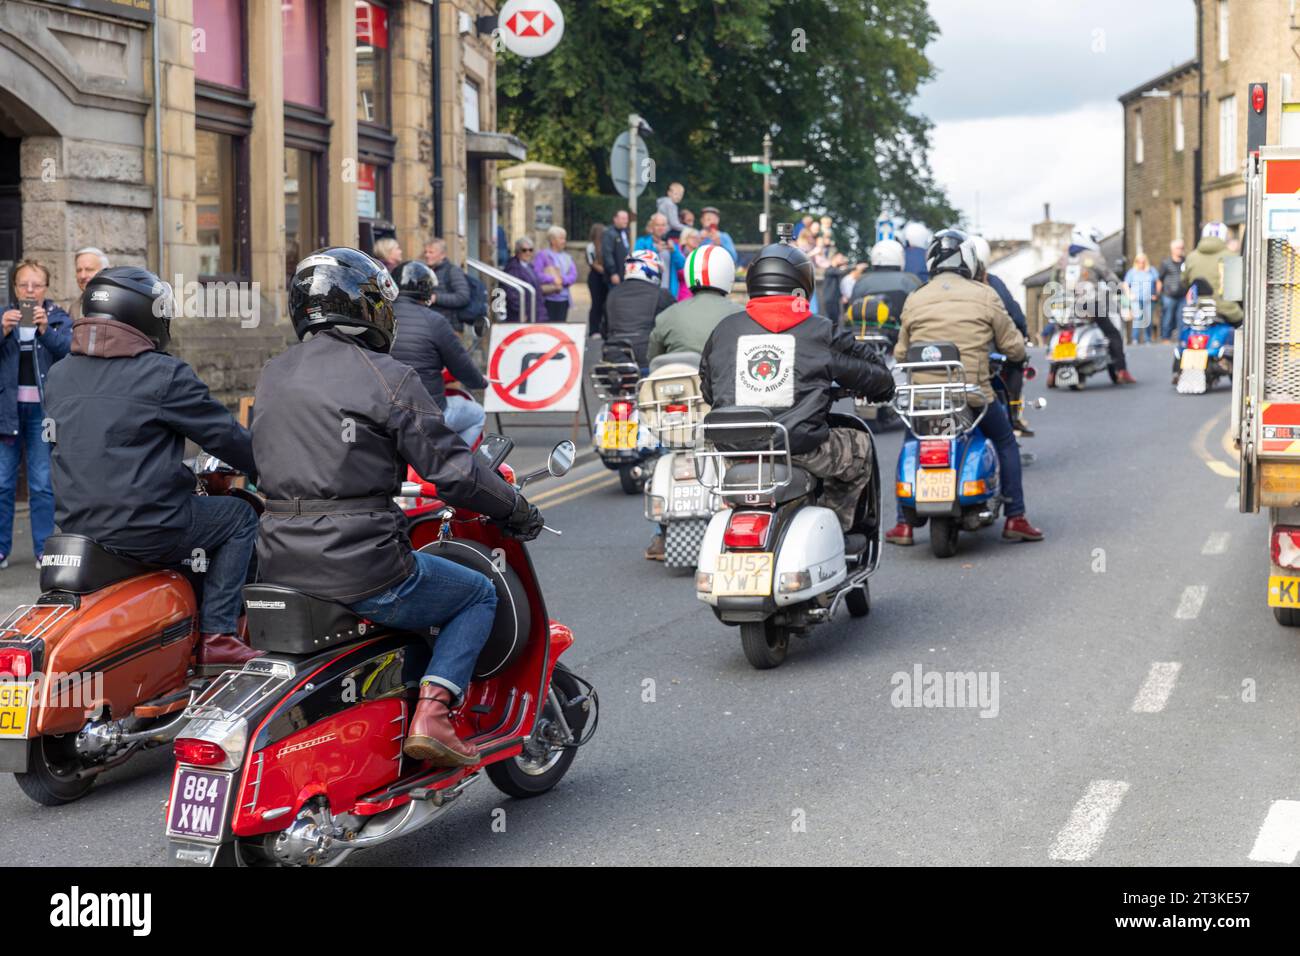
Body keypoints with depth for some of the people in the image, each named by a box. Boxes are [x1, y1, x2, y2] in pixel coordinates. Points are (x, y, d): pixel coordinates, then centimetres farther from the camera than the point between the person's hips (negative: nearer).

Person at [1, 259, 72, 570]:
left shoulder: (59, 318, 6)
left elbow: (69, 349, -10)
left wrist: (46, 331, -26)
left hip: (43, 408, -1)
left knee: (43, 484, -1)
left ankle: (44, 549, 5)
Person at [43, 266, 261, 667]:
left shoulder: (58, 376, 10)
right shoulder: (164, 374, -11)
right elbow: (224, 434, -5)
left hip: (77, 525, 7)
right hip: (148, 527, -7)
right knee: (239, 516, 14)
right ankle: (216, 636, 5)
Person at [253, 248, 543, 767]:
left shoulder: (271, 377, 13)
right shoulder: (385, 377, -9)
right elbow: (450, 466, -10)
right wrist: (515, 509, 5)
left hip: (279, 564, 7)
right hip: (361, 565, -7)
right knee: (478, 595, 16)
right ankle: (431, 714, -2)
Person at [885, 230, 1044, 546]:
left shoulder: (914, 300, 5)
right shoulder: (984, 295, 0)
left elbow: (901, 354, 12)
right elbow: (1014, 348, 4)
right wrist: (1017, 352, 28)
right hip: (973, 394, -2)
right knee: (1005, 442, 21)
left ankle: (904, 524, 17)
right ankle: (1015, 518, 18)